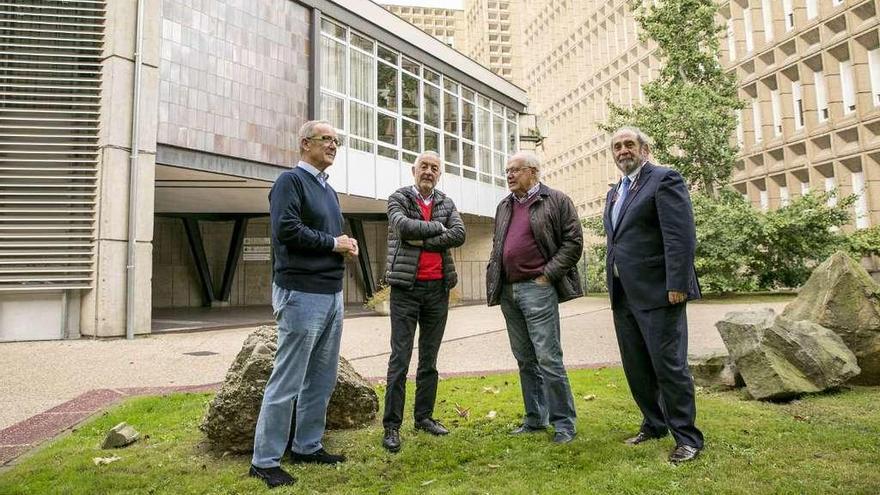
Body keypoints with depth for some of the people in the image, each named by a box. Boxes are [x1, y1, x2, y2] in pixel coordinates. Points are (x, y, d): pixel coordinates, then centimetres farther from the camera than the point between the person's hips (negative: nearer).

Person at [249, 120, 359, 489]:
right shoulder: (291, 181, -6)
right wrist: (333, 243, -11)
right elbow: (286, 228, -20)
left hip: (333, 294, 9)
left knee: (322, 379, 14)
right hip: (302, 294, -9)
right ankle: (265, 461, 8)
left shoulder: (328, 190, 20)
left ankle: (307, 446, 26)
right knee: (287, 381, -4)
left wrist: (347, 245, 1)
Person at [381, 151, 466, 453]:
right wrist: (437, 227, -7)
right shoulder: (398, 198, 4)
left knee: (429, 358, 11)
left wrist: (422, 240, -12)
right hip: (406, 287, -4)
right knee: (400, 358, -4)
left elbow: (459, 235, -5)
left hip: (438, 288, 4)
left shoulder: (447, 204, 13)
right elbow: (403, 226, -17)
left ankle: (424, 416, 22)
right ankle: (391, 426, 2)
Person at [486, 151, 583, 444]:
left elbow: (574, 242, -6)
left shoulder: (556, 201, -1)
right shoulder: (504, 207, 18)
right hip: (508, 291, 7)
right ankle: (535, 419, 22)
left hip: (537, 288, -6)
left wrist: (547, 275, -11)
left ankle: (564, 423, 7)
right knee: (525, 360, 12)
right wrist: (494, 281, 12)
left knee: (548, 359, -6)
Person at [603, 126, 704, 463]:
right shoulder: (614, 193, 20)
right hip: (623, 295, 8)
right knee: (636, 368, 14)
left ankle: (687, 437, 11)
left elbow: (682, 236, -14)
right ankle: (654, 425, 30)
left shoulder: (664, 179, -5)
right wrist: (612, 286, 15)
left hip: (657, 292, -8)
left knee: (669, 365, -2)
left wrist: (677, 285, -20)